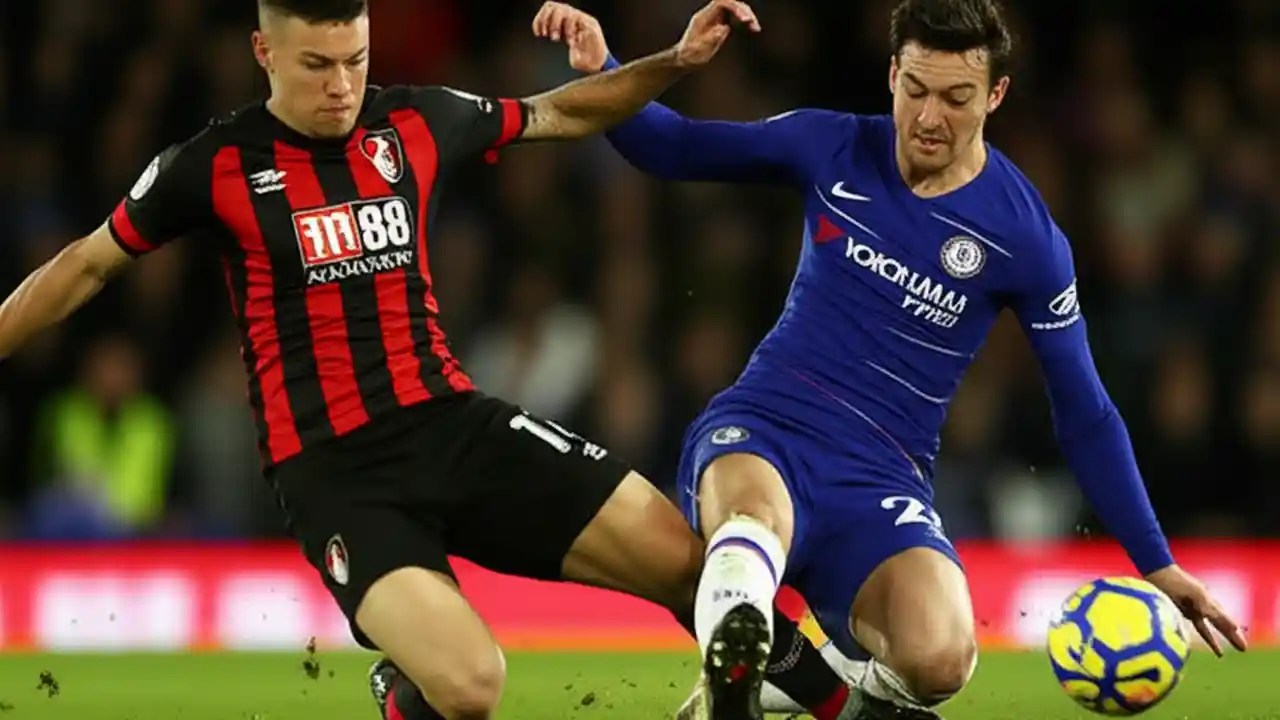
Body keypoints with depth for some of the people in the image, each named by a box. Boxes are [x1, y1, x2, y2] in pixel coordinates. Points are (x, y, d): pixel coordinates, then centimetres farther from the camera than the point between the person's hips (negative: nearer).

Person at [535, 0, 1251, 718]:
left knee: (939, 660, -27)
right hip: (759, 433, -1)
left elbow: (1085, 415, 6)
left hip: (880, 482, 1)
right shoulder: (833, 149, 3)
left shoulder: (1026, 235, -2)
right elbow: (672, 148, 14)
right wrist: (600, 69, -6)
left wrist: (1157, 565, 5)